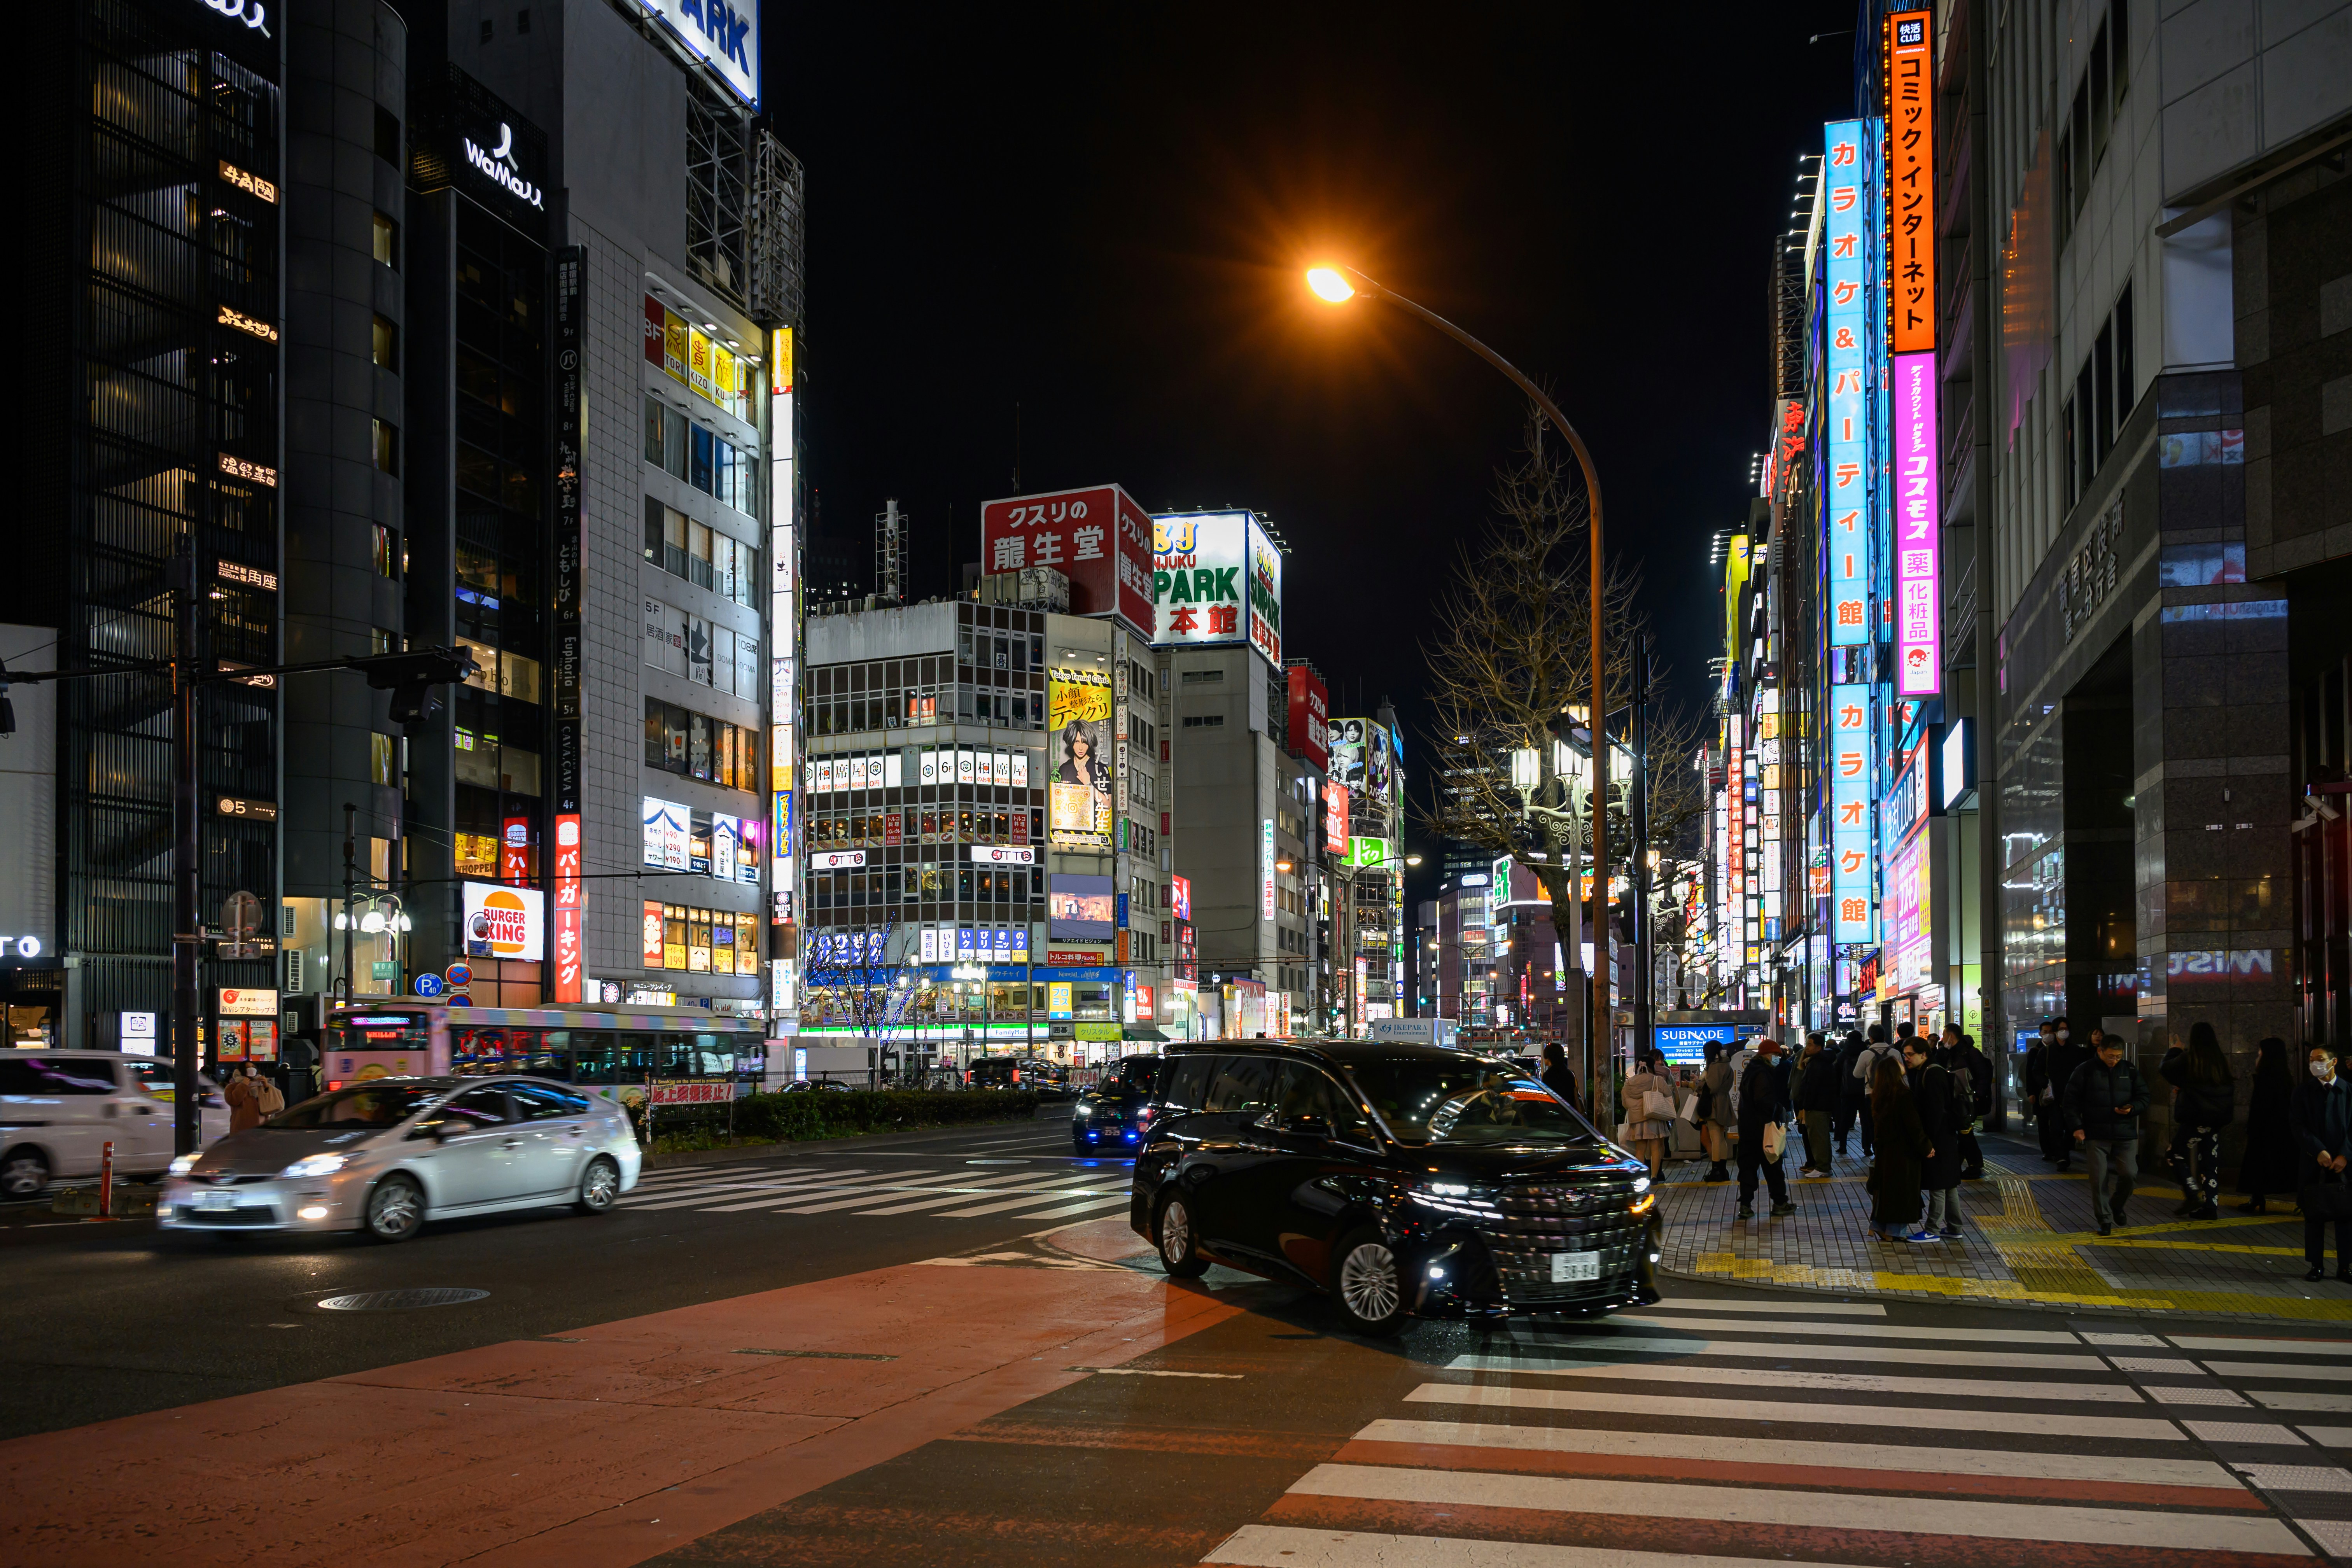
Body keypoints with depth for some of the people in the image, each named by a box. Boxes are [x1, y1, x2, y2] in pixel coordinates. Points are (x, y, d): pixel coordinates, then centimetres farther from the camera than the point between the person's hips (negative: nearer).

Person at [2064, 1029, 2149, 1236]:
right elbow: (2071, 1100, 1)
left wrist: (2132, 1109, -9)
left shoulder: (2130, 1071, 7)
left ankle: (2117, 1208, 24)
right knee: (2099, 1178, -2)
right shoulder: (2086, 1071, -1)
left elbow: (2144, 1098, 12)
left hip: (2125, 1135, 2)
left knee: (2129, 1174, -3)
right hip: (2096, 1135, -2)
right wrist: (2076, 1127, -7)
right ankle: (2104, 1219, 10)